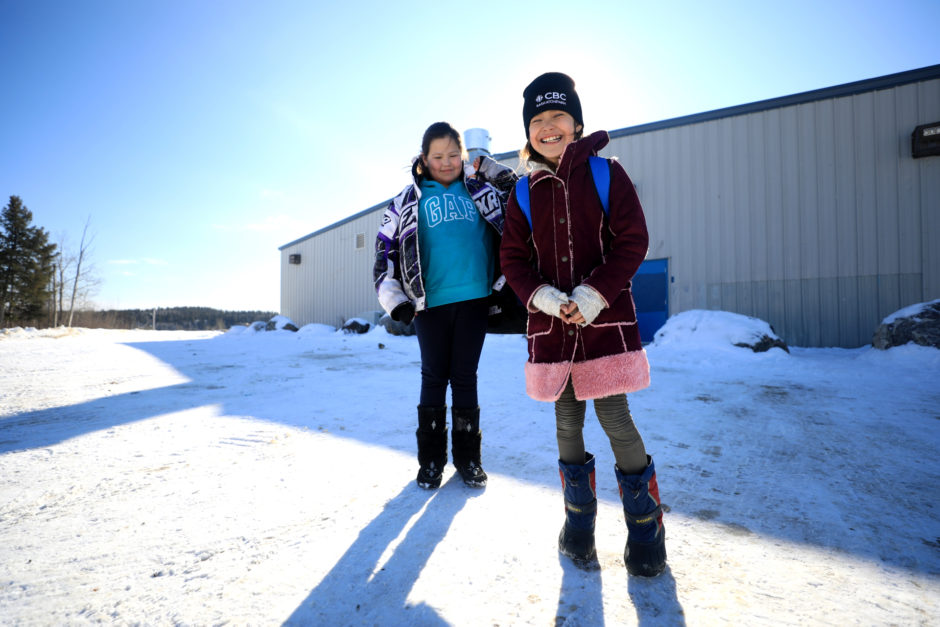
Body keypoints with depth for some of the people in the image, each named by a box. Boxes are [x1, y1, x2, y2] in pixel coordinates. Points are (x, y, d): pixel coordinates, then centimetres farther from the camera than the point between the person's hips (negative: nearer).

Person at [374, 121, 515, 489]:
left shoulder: (480, 190, 13)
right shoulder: (410, 200, 9)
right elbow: (386, 248, 8)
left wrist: (484, 163, 11)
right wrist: (395, 299, -2)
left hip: (474, 298, 1)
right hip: (429, 302, -1)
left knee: (465, 377, 7)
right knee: (434, 377, 6)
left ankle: (468, 457, 19)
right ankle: (431, 459, 19)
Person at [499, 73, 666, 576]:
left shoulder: (605, 173, 1)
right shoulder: (524, 192, 7)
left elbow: (632, 240, -3)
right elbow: (513, 258, 8)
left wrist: (594, 294, -15)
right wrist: (543, 296, -11)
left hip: (605, 318, -2)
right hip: (550, 323, 3)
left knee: (616, 421, -2)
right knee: (567, 423, 10)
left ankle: (645, 531, 21)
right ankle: (578, 525, 30)